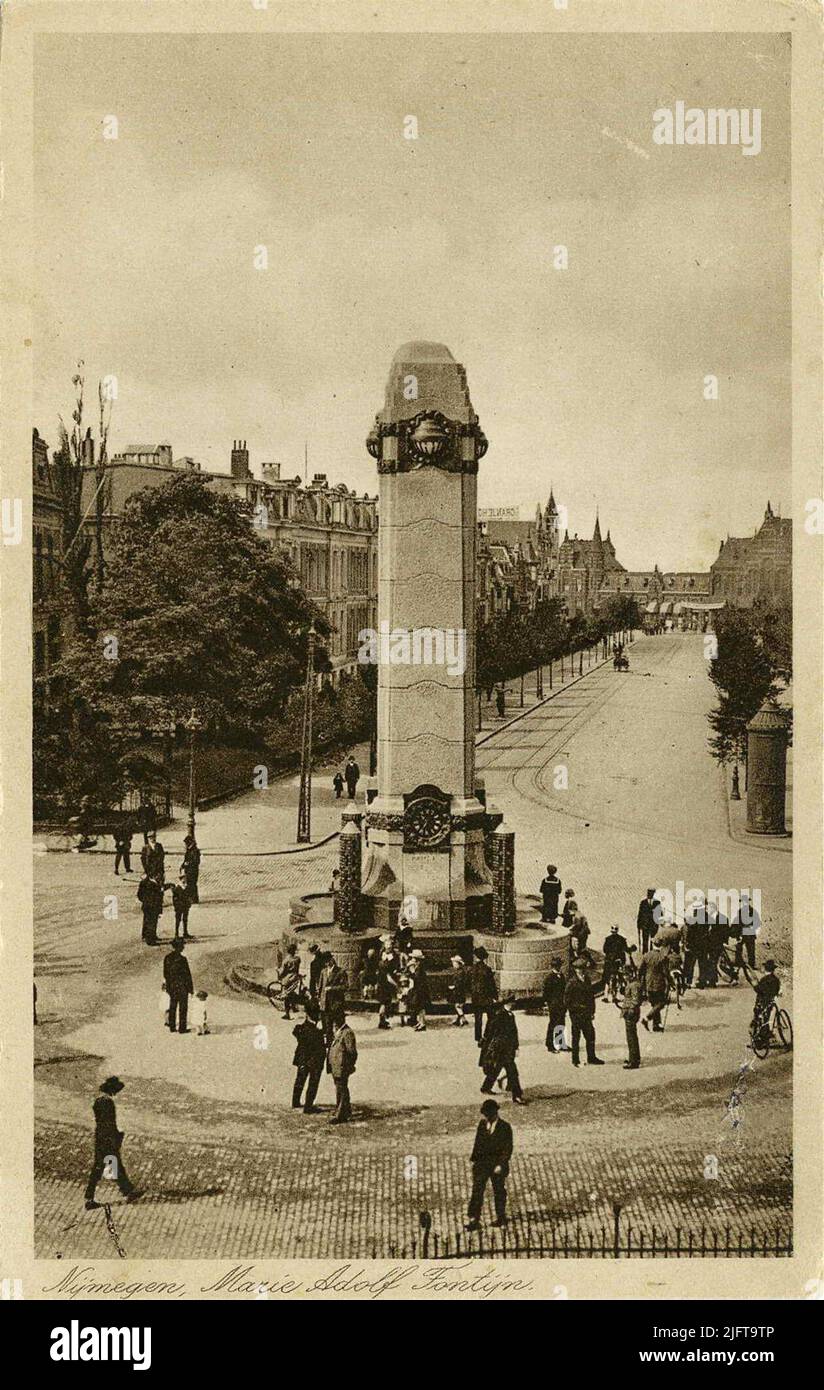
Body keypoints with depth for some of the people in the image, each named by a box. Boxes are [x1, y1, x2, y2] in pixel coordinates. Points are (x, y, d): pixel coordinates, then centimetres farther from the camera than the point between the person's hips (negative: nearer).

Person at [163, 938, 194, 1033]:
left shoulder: (167, 958, 0)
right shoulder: (182, 959, -18)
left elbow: (165, 974, 8)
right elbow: (187, 974, -14)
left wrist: (166, 986, 18)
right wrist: (191, 988, -6)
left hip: (171, 986, 6)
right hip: (182, 986, -6)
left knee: (172, 1007, 15)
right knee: (183, 1007, 4)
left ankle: (172, 1027, 20)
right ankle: (182, 1028, 7)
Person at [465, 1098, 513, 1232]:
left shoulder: (504, 1127, -10)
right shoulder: (482, 1124, 3)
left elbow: (508, 1148, -10)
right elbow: (477, 1143, 10)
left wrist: (501, 1164, -16)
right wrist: (474, 1159, 2)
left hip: (497, 1165, -3)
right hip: (482, 1163, 3)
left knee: (499, 1191, 12)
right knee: (477, 1190, -5)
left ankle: (501, 1217, 29)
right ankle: (474, 1220, -7)